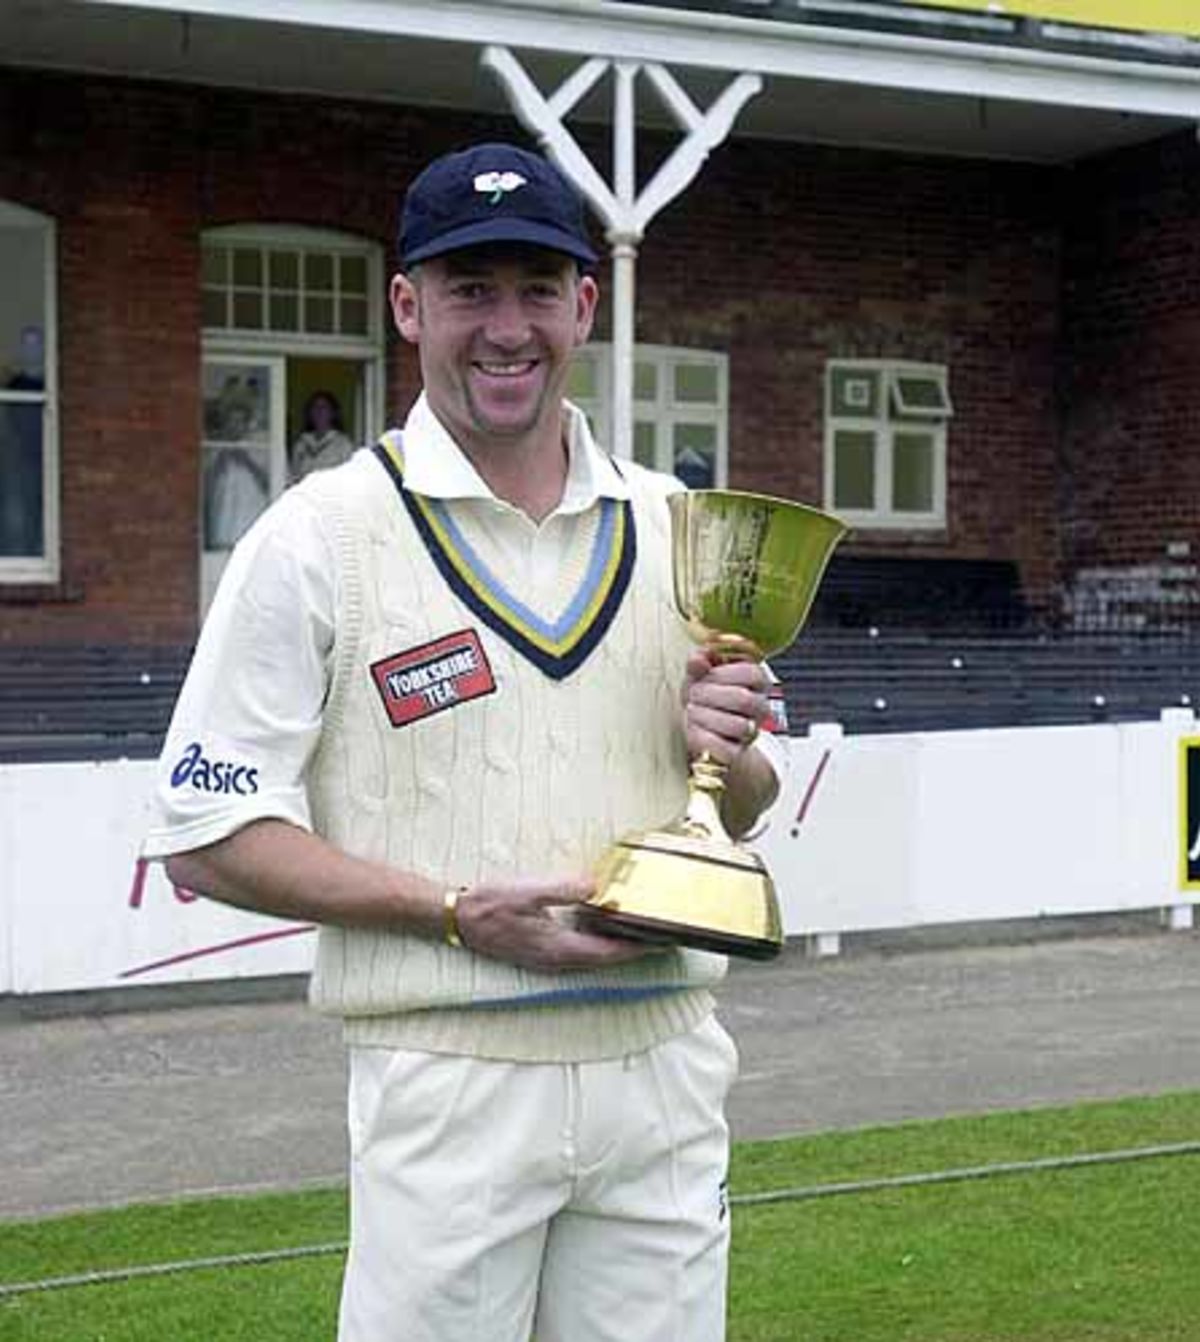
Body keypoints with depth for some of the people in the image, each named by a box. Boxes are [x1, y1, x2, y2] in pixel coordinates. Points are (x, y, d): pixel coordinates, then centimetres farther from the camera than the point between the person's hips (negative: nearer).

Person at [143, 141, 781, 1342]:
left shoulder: (672, 525, 9)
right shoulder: (321, 536, -6)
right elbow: (209, 836, -8)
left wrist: (726, 752, -6)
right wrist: (461, 912, -17)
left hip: (665, 1071, 5)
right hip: (450, 1090, -4)